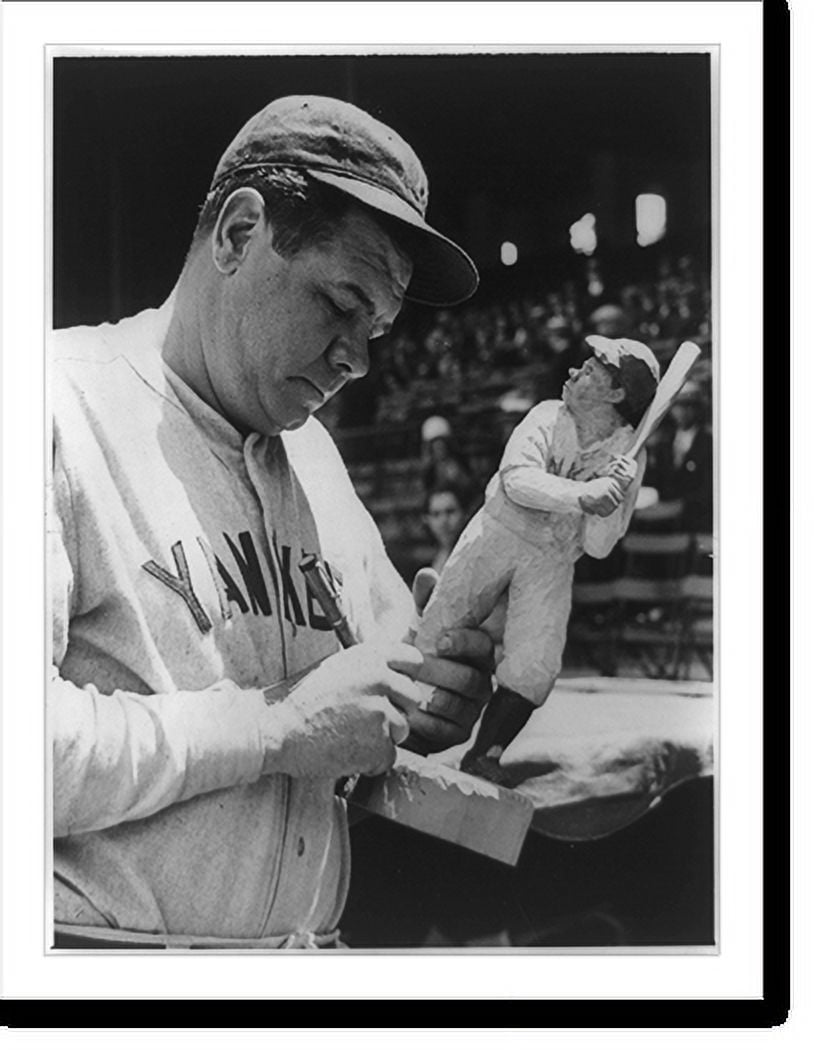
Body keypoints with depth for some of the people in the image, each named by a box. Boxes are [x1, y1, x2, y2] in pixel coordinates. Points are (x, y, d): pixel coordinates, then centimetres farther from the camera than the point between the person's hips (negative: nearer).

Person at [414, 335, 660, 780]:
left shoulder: (628, 457, -6)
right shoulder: (548, 417, -4)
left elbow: (598, 547, -10)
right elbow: (517, 479, -21)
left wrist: (614, 499, -29)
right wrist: (582, 495, -35)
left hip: (551, 564, 0)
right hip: (495, 536, 0)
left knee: (534, 667, -14)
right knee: (436, 636, -5)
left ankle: (484, 757, 1)